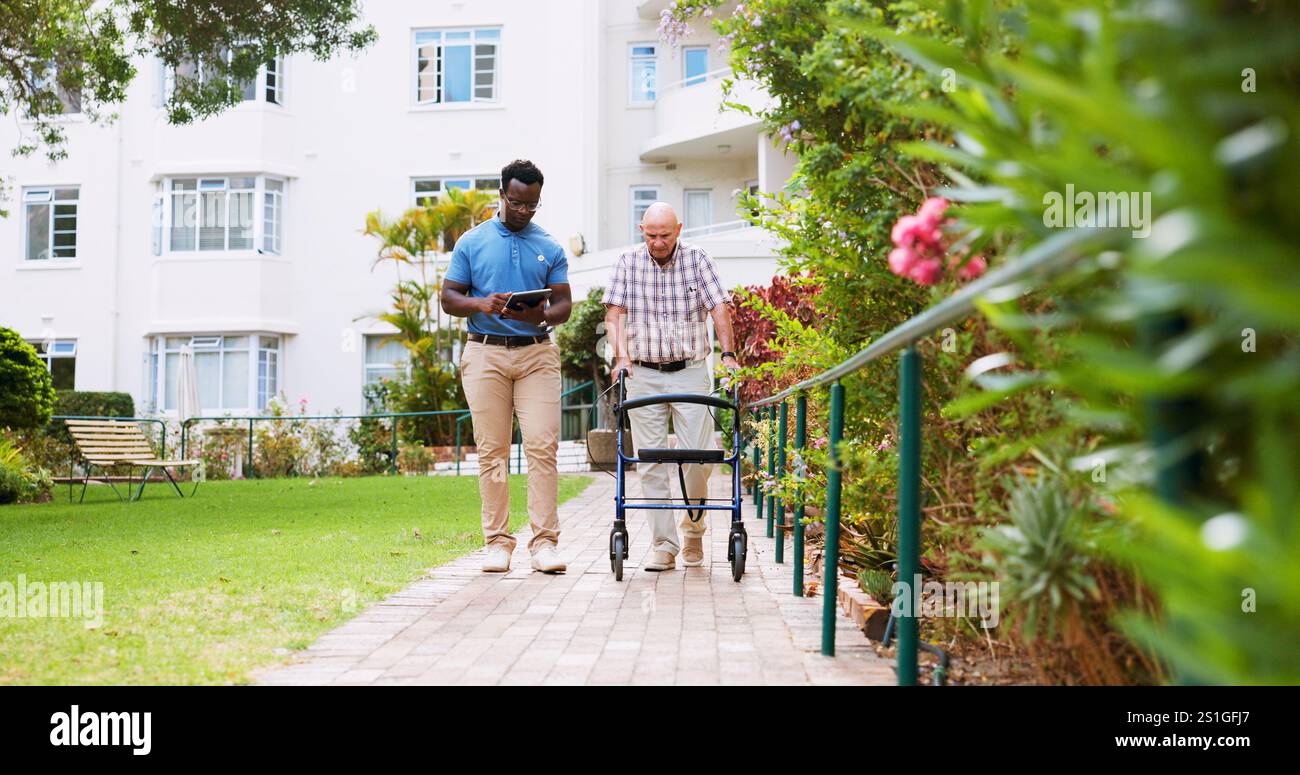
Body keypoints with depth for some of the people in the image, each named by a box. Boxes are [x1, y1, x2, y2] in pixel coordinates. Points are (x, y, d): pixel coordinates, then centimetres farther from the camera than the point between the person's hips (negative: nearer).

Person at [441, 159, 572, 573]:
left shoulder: (550, 247, 11)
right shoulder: (472, 242, 9)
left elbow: (564, 303, 7)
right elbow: (449, 298, 7)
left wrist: (541, 314, -16)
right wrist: (482, 305, -14)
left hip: (537, 353, 1)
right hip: (486, 353, 0)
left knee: (542, 446, -9)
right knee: (491, 450, 0)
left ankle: (544, 540, -7)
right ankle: (497, 541, 5)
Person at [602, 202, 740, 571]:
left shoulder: (697, 259, 2)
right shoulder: (629, 262, 4)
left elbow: (719, 308, -2)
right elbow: (615, 313, -1)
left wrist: (727, 353, -14)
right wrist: (621, 355, -15)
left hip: (690, 372, -1)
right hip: (643, 375, 1)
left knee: (697, 456, -6)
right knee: (651, 462, -2)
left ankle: (694, 532, 16)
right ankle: (663, 544, 3)